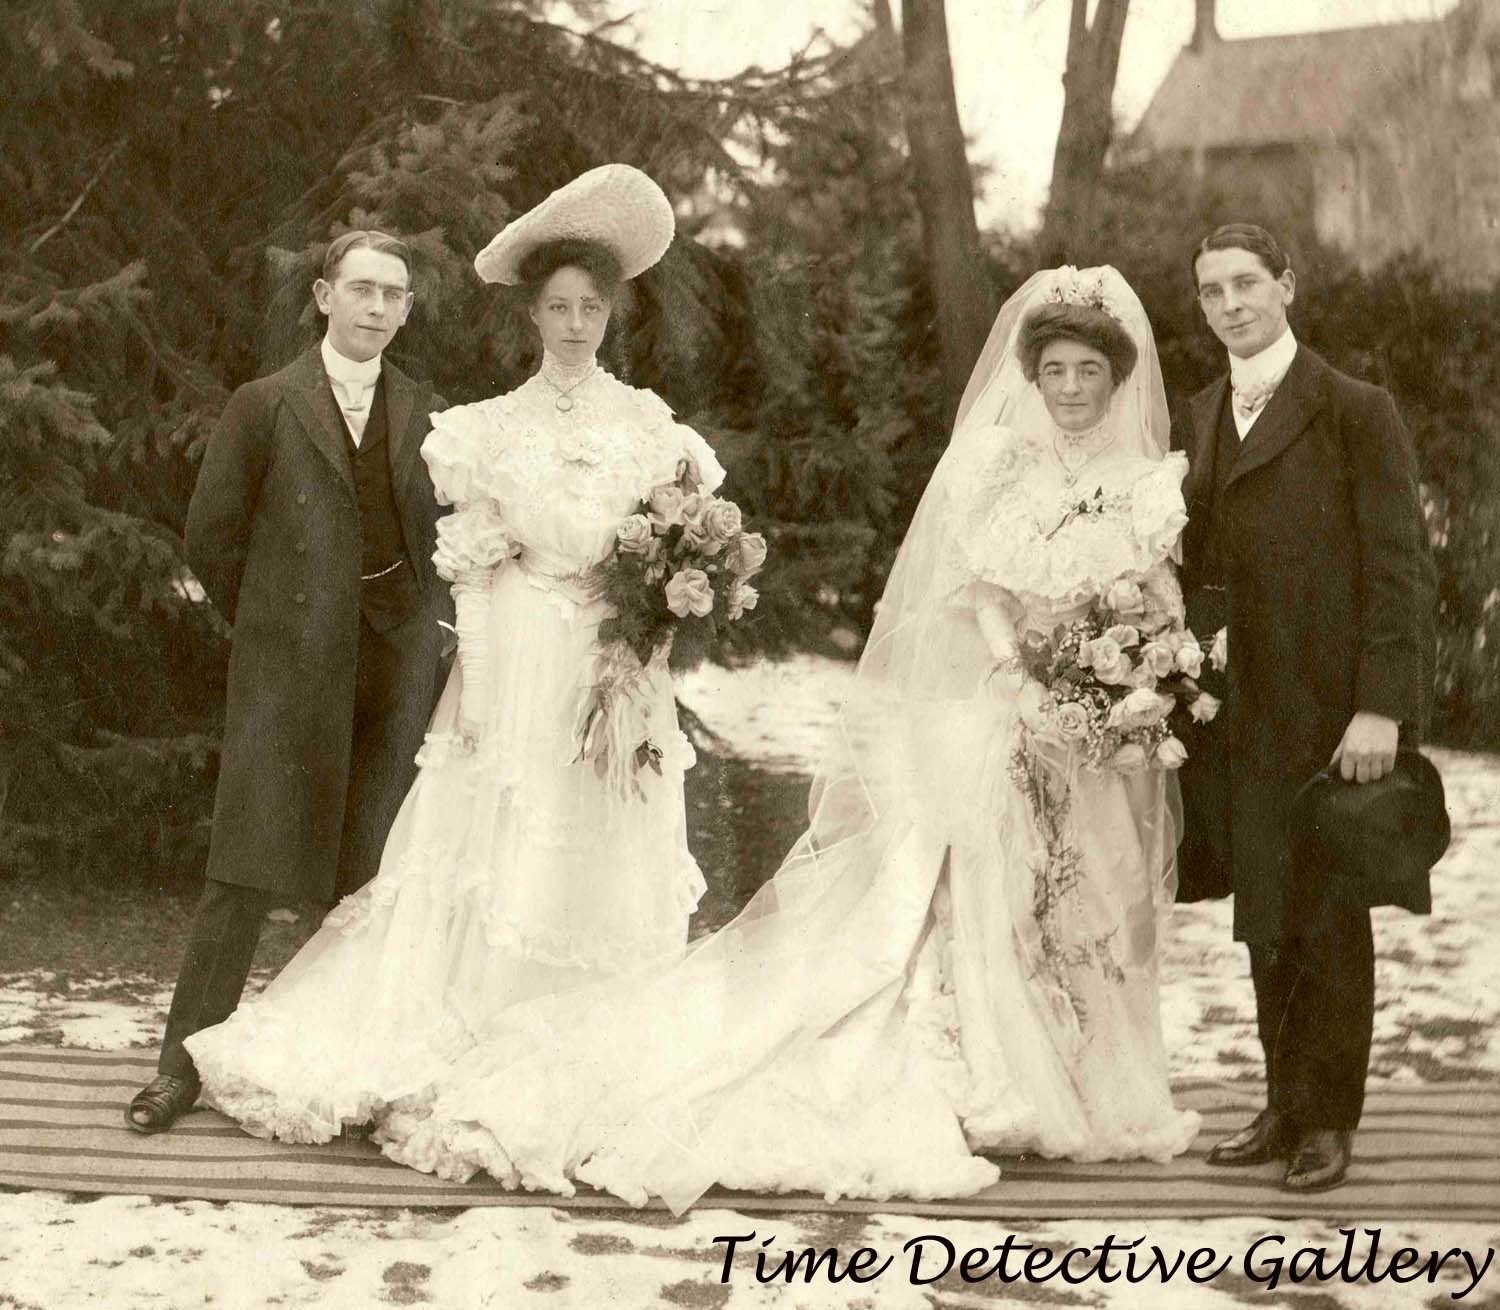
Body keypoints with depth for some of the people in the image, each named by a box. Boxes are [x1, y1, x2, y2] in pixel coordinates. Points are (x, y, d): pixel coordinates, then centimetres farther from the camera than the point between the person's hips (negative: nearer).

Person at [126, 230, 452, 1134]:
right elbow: (212, 539, 3)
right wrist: (275, 624, 6)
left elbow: (457, 535, 17)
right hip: (291, 671, -2)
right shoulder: (264, 406, 1)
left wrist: (430, 629, 8)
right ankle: (185, 1064, 4)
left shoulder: (430, 415, 10)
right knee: (248, 871, -4)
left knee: (372, 874, 5)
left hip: (402, 665, 3)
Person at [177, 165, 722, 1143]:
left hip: (613, 668, 0)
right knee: (498, 855, -1)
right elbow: (471, 569, 5)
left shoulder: (651, 424, 6)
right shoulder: (492, 425, 8)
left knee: (601, 862, 2)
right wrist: (473, 684, -3)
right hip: (517, 660, 0)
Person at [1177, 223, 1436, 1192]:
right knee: (1267, 917, 12)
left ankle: (1329, 1121, 17)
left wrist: (1381, 708, -18)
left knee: (1327, 917, 4)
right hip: (1245, 708, 6)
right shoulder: (1207, 414, 13)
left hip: (1336, 707, -6)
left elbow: (1400, 568, -11)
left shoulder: (1356, 411, -6)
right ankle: (1287, 1106, 25)